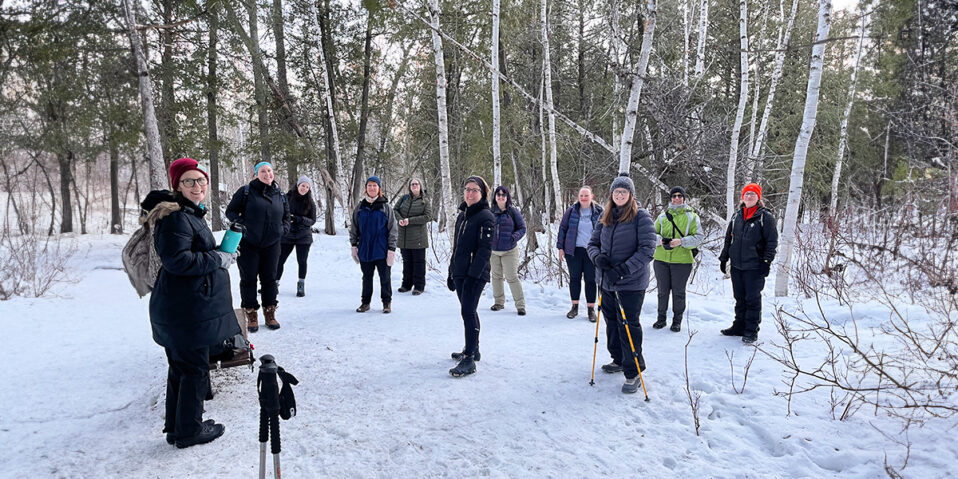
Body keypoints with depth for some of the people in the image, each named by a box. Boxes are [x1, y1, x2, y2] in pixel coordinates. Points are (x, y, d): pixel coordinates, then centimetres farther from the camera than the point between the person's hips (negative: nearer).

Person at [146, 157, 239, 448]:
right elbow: (177, 260, -25)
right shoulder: (176, 217, -18)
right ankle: (189, 431, 15)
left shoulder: (191, 213, 16)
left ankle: (176, 428, 32)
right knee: (195, 368, 1)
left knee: (181, 367, 19)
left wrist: (219, 256, 11)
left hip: (183, 308, 11)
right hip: (186, 311, -11)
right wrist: (219, 259, -17)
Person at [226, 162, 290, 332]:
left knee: (269, 279, 9)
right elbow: (230, 211, 1)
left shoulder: (280, 195, 8)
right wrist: (242, 223, -14)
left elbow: (286, 215, 21)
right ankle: (251, 314, 16)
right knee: (248, 279, 4)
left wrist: (284, 228, 3)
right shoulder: (246, 191, -4)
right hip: (247, 244, -3)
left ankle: (270, 313, 21)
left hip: (271, 245, 3)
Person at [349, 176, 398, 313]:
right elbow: (354, 228, 14)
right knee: (367, 277, 12)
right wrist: (354, 245, 8)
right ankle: (366, 302, 23)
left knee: (385, 277, 5)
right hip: (365, 249, 3)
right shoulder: (360, 207, 7)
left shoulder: (385, 207, -1)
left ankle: (387, 302, 17)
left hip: (382, 250, -2)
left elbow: (393, 229, -2)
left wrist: (391, 249, -7)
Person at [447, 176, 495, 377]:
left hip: (475, 275, -8)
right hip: (459, 273, 8)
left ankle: (469, 360, -7)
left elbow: (485, 249, -17)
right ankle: (472, 349, 28)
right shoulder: (462, 215, 15)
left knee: (468, 312, -10)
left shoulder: (485, 217, -10)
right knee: (469, 311, 16)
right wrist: (451, 272, 17)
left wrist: (473, 275, -23)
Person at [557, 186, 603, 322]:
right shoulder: (571, 211, 3)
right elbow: (563, 228, 8)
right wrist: (560, 247, 3)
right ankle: (575, 307, 20)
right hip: (573, 251, 1)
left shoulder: (599, 212, 2)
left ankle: (591, 309, 12)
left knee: (591, 280, 1)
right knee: (574, 278, 8)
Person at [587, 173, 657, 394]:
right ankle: (619, 360, 35)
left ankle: (633, 372, 6)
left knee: (628, 325, -5)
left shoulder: (641, 216, -8)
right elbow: (593, 243, 13)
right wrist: (597, 257, -11)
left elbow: (647, 249, -14)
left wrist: (624, 270, -23)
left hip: (631, 283, -6)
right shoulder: (605, 217, 10)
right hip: (605, 281, 6)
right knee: (612, 322, 17)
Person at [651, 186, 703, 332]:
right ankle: (661, 318, 23)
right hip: (661, 259, 2)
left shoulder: (692, 216, 3)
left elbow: (698, 238, -3)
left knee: (678, 291, 5)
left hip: (682, 260, -2)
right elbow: (653, 233, 12)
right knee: (663, 290, 10)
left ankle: (677, 320, 19)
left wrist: (681, 241, -18)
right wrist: (659, 240, -10)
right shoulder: (663, 216, 9)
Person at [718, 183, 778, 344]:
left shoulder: (765, 216, -5)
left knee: (752, 299, 0)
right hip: (736, 265, 5)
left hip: (754, 266, -5)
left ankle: (751, 331, 8)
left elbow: (772, 241, -7)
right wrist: (724, 258, 16)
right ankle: (739, 326, 24)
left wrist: (767, 261, -13)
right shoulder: (737, 216, 12)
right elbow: (729, 238, 19)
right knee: (740, 297, 13)